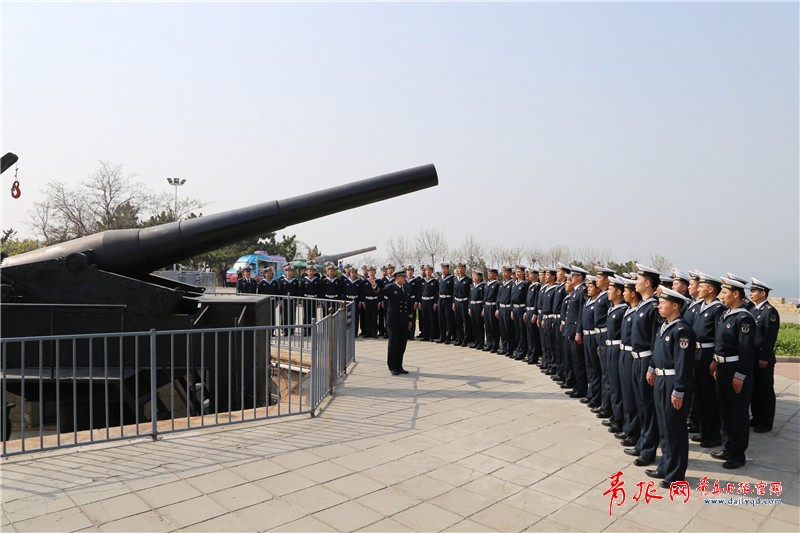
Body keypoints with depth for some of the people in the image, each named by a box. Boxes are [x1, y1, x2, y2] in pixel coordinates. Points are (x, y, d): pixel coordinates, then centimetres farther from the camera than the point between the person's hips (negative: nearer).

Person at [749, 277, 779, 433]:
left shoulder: (770, 311, -14)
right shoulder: (753, 310, 12)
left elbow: (770, 337, -18)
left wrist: (764, 358, -19)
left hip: (764, 358, -8)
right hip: (752, 356, 8)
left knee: (765, 391, 4)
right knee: (754, 389, 15)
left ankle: (766, 423, 14)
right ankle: (756, 417, 26)